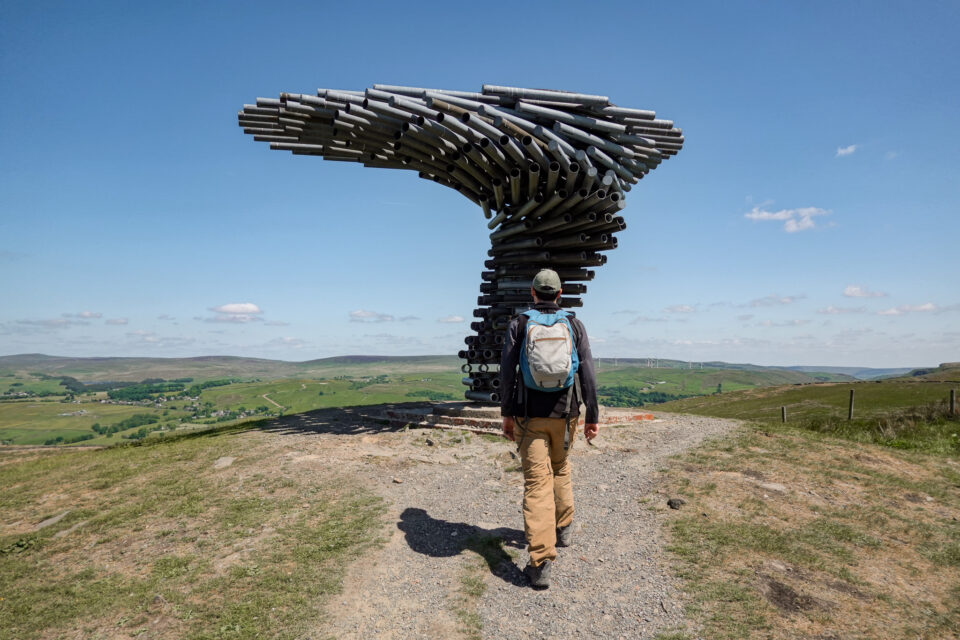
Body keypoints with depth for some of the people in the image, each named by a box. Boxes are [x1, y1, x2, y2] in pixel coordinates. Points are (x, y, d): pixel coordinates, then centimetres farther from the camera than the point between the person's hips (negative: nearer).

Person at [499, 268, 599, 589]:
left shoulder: (518, 325, -1)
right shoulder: (575, 325, 1)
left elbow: (507, 371, -4)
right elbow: (587, 373, -2)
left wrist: (506, 414, 4)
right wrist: (592, 416, 4)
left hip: (529, 415, -2)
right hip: (565, 414, 2)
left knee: (537, 482, -2)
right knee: (560, 468, 26)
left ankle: (541, 562, -8)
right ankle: (563, 529, 40)